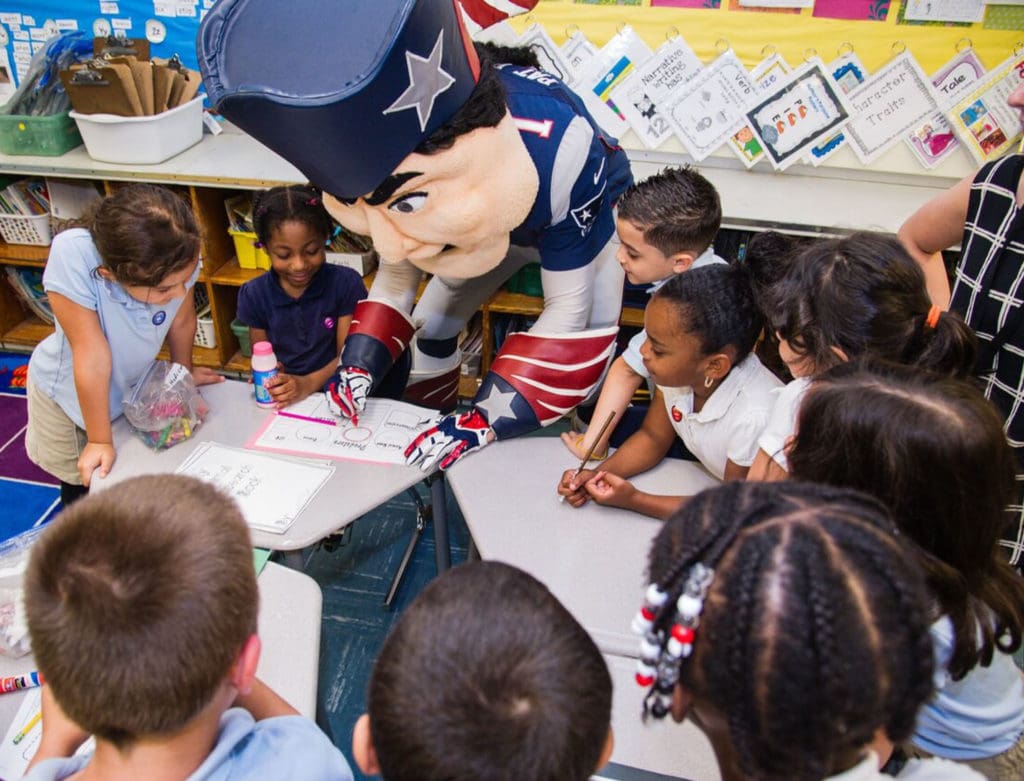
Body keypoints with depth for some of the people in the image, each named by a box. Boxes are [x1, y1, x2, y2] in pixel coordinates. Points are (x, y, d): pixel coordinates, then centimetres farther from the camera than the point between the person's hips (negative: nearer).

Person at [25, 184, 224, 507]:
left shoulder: (178, 261, -30)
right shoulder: (71, 258, -41)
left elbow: (182, 320, -9)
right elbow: (92, 356, -34)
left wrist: (185, 370, 10)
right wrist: (100, 441, -23)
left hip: (135, 382, 3)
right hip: (69, 393, -3)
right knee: (83, 484, 16)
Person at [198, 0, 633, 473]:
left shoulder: (557, 144, -47)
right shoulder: (396, 173, -28)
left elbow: (568, 307, -37)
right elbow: (395, 278, -9)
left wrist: (482, 422, -41)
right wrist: (359, 367, -24)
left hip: (589, 222, -4)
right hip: (495, 221, 4)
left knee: (588, 339, -20)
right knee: (432, 324, 4)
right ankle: (425, 430, 28)